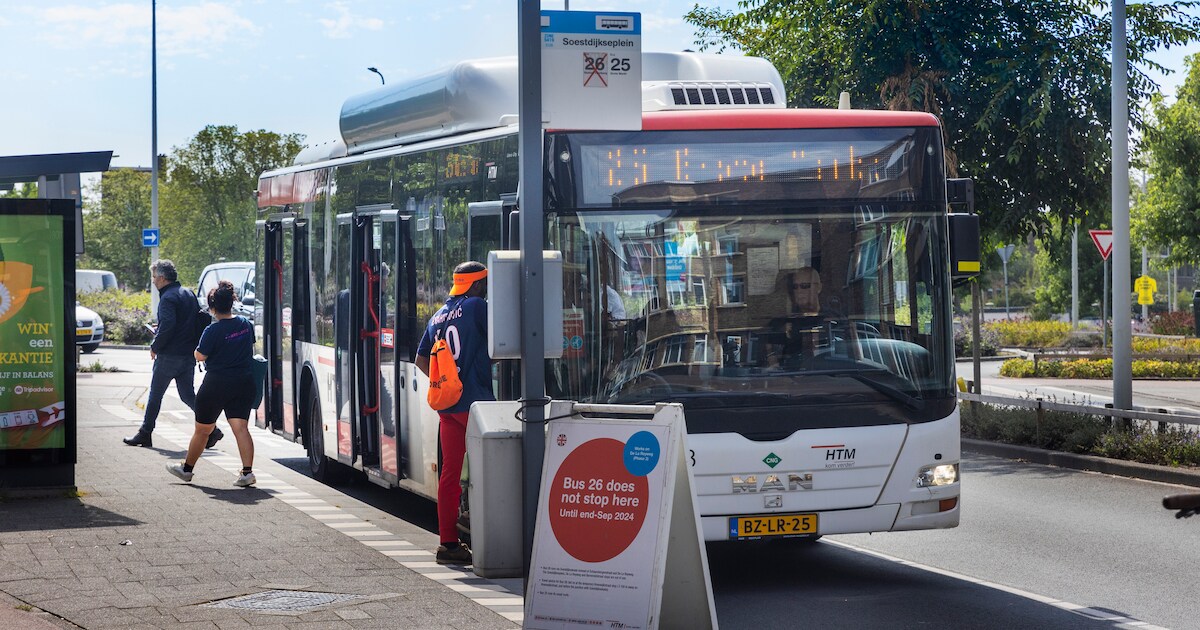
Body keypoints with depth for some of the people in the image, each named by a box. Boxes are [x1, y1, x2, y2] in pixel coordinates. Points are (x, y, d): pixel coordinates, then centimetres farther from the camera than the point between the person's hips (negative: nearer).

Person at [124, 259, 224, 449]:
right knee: (188, 395, 10)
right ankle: (211, 429, -4)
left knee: (155, 395, 6)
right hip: (189, 355, 8)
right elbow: (199, 321, 18)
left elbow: (167, 326, -25)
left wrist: (155, 347, -10)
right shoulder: (189, 294, 12)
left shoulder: (168, 298, -14)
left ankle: (145, 434, 14)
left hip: (169, 355, -8)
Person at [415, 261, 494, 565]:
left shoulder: (438, 317, 16)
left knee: (450, 472, 6)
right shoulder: (477, 307, -6)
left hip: (446, 405, 7)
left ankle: (448, 542, 8)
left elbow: (421, 360, 21)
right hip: (474, 402, -7)